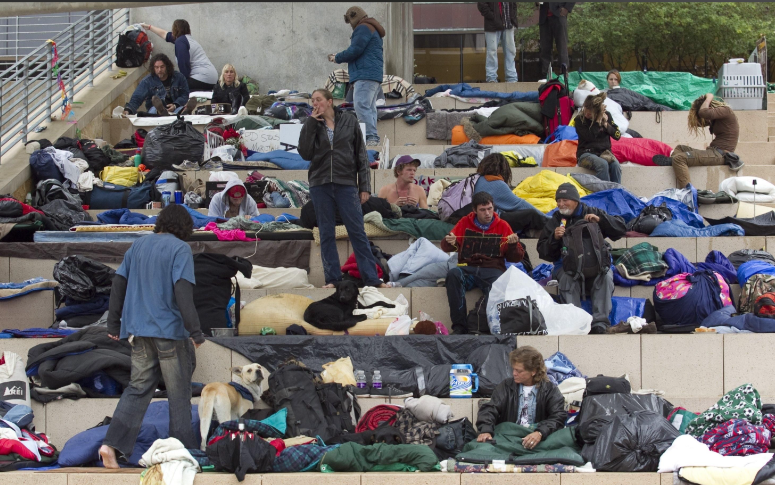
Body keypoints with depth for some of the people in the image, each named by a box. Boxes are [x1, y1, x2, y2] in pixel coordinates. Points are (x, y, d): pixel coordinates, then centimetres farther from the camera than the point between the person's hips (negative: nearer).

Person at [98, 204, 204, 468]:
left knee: (138, 388, 7)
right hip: (170, 330, -6)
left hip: (139, 331, 6)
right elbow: (183, 290, -18)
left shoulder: (138, 246, 11)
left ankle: (112, 444, -9)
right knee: (179, 392, 5)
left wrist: (113, 324, 19)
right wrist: (195, 331, -19)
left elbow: (119, 283, 12)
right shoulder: (180, 249, -8)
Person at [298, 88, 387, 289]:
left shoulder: (349, 121, 5)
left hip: (346, 184, -2)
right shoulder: (312, 125, 8)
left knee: (357, 231, -4)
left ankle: (371, 278, -3)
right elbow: (305, 153, -6)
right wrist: (311, 123, -6)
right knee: (327, 234, 4)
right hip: (320, 185, 2)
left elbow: (361, 155, 6)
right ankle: (332, 278, 9)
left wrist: (365, 186, 0)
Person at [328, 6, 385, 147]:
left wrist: (337, 58, 2)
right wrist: (339, 57, 23)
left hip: (365, 76, -11)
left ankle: (371, 137, -26)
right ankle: (373, 139, 2)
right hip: (375, 75, 11)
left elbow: (354, 51, -13)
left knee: (361, 106, -17)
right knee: (370, 108, 6)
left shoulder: (363, 29, -6)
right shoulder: (372, 29, 28)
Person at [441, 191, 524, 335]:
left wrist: (513, 245, -9)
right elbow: (445, 246, 10)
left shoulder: (502, 226, 14)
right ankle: (459, 325, -31)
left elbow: (516, 258, 13)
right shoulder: (465, 223, 16)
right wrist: (449, 242, -14)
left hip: (493, 269, -1)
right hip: (468, 268, 1)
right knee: (453, 274, -34)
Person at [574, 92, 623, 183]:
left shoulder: (606, 115, 8)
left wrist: (606, 125, -7)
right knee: (602, 164, -35)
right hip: (586, 153, -3)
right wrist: (598, 121, -14)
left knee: (615, 165, -30)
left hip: (604, 151, 3)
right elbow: (589, 136, -15)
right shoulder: (579, 119, -1)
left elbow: (618, 135, 6)